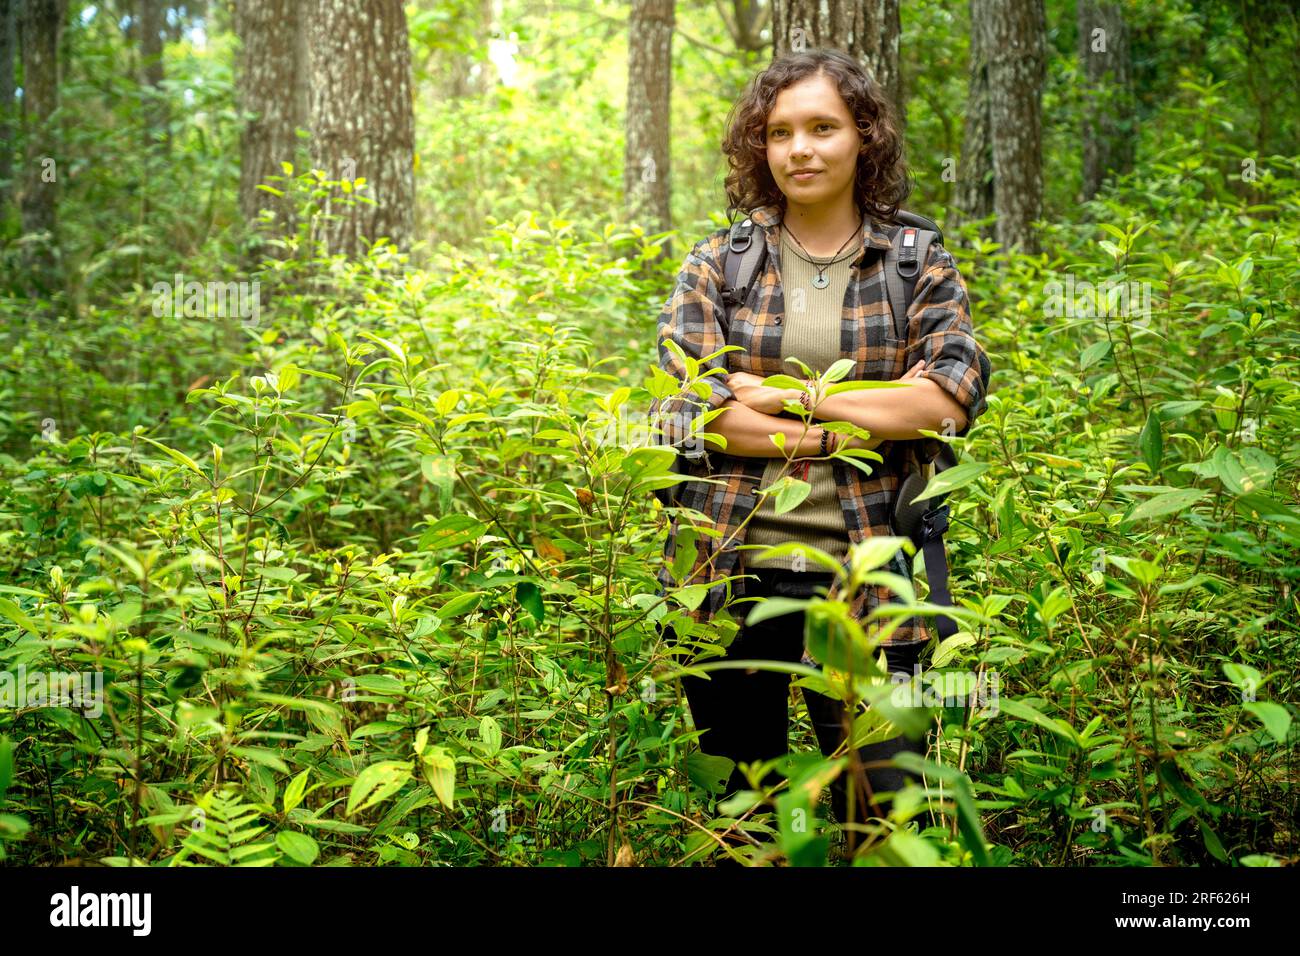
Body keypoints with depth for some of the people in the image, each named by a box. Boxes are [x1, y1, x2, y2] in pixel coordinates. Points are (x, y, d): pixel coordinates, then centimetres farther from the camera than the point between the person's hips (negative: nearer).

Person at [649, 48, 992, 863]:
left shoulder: (920, 266, 7)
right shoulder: (717, 264, 7)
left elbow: (952, 398, -8)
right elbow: (683, 411, -6)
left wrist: (785, 394, -10)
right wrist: (878, 418, -10)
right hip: (730, 577, 1)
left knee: (887, 818, 1)